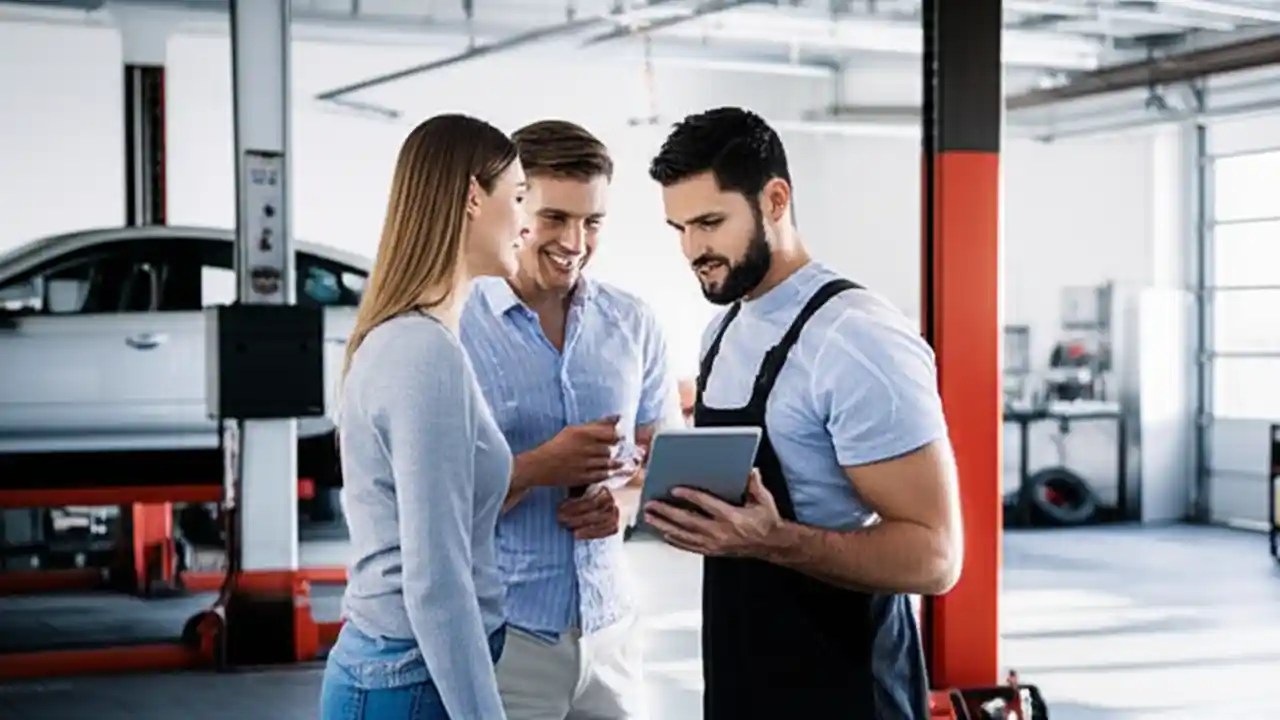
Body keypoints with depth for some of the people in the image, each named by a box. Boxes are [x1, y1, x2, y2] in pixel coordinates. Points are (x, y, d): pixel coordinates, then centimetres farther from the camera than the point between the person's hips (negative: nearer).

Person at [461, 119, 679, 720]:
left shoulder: (633, 324, 5)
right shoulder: (451, 330, -10)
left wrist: (624, 498, -9)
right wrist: (538, 468, -23)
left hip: (609, 628, 4)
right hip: (495, 635, -4)